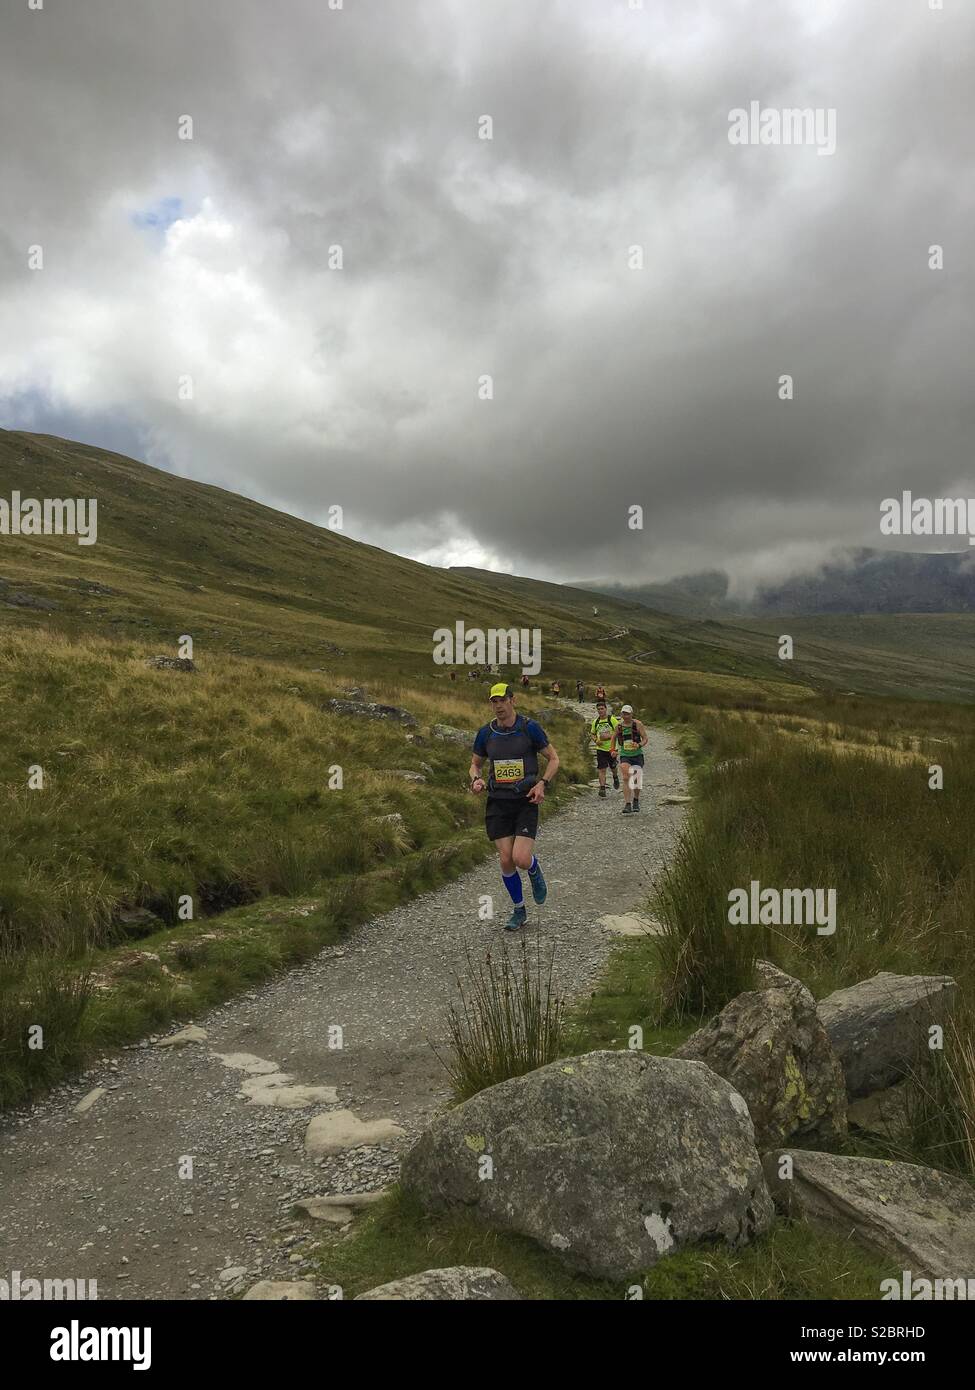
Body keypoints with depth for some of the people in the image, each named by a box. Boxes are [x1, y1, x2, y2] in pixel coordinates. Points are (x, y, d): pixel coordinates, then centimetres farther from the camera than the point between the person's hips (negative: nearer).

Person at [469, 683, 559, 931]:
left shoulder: (530, 728, -5)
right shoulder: (485, 733, 4)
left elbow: (553, 758, 2)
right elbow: (475, 764, 18)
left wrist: (542, 783, -14)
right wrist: (476, 779, -4)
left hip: (525, 801, -3)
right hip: (498, 802, 3)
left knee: (521, 859, -15)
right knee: (506, 860, 1)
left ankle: (535, 873, 23)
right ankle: (518, 911, 21)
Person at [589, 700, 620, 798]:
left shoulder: (612, 719, -8)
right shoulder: (595, 722, 5)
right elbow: (592, 734, 17)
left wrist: (609, 736, -21)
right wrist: (595, 740, -4)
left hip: (611, 748, -2)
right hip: (600, 749, 2)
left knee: (613, 767, 16)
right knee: (601, 769, -8)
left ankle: (616, 778, 49)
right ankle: (602, 789, -8)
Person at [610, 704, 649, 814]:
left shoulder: (637, 724, -8)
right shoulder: (618, 726, 0)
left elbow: (646, 738, -7)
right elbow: (614, 737, 18)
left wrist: (639, 745, -25)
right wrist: (613, 749, 8)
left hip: (637, 755, -1)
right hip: (624, 756, 1)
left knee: (637, 780, 7)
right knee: (626, 778, -16)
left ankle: (636, 799, 35)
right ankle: (627, 805, -19)